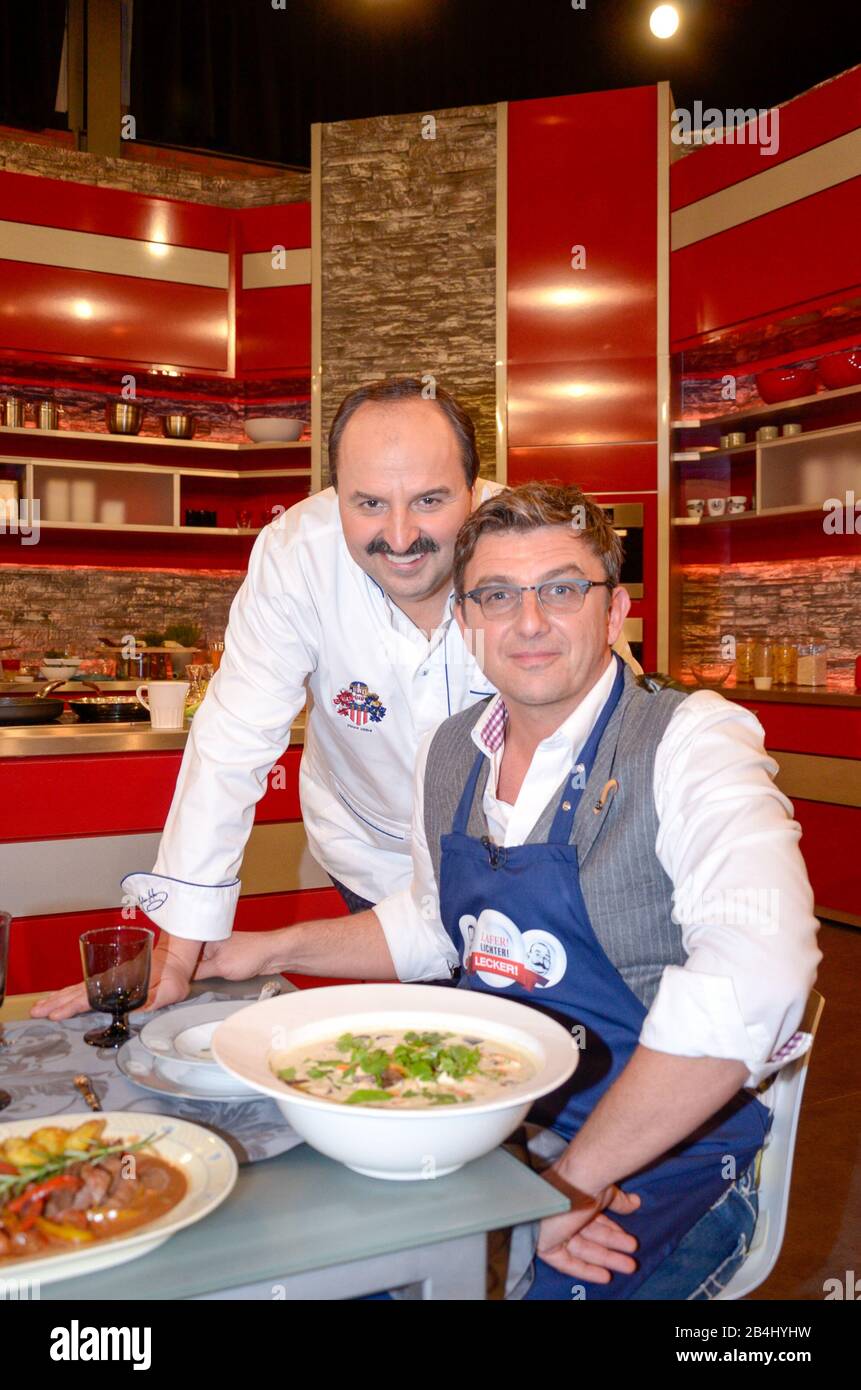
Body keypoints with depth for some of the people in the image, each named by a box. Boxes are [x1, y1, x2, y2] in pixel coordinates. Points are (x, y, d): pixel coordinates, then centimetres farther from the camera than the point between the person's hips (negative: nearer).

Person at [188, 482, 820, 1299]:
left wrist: (578, 1179, -28)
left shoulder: (692, 743, -16)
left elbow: (755, 978, -32)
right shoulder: (450, 753, 5)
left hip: (660, 1161, -5)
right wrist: (275, 950, 15)